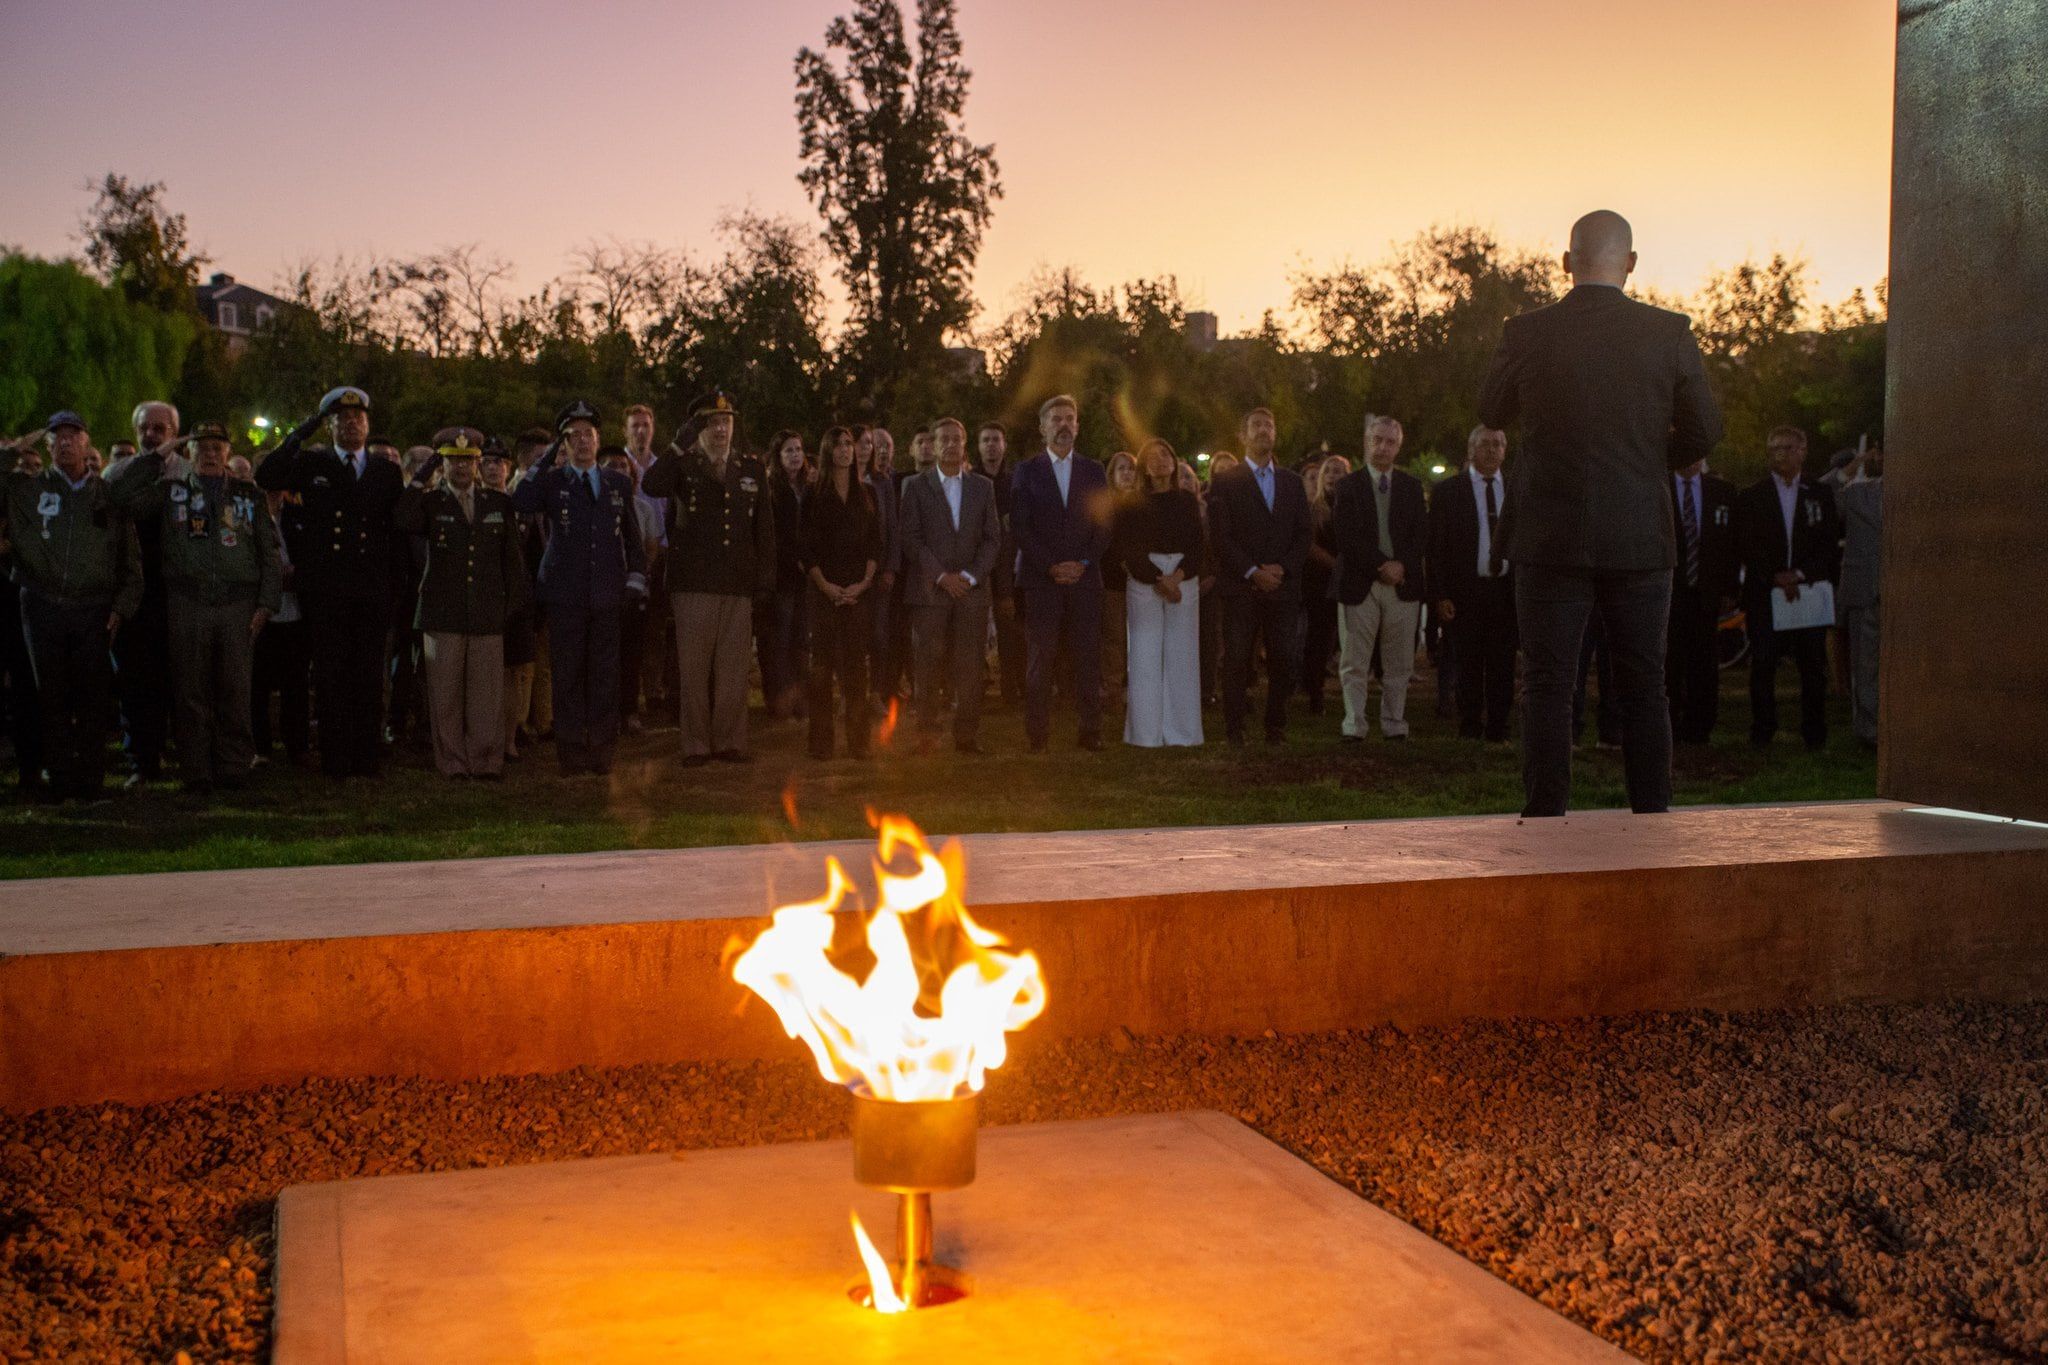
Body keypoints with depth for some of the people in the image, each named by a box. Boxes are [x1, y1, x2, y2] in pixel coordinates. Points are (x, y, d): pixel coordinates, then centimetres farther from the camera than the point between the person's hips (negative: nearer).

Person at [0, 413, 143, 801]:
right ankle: (61, 780, 11)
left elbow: (132, 560, 11)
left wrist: (123, 605, 1)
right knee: (52, 697, 4)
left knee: (94, 699, -1)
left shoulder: (109, 495, 10)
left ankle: (90, 781, 6)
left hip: (94, 610, 0)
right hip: (43, 607, 0)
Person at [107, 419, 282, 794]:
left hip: (238, 605, 0)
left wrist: (267, 603, 2)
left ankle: (235, 767, 10)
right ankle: (196, 773, 8)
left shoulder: (250, 495, 13)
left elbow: (270, 552, 11)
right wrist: (156, 457, 0)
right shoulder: (171, 489, 12)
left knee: (235, 692, 2)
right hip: (188, 605, 0)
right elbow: (120, 492, -1)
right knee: (191, 693, 2)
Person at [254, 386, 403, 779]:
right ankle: (335, 760, 5)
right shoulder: (311, 463, 8)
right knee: (330, 676, 0)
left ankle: (365, 758, 10)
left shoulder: (388, 471, 13)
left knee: (369, 677, 3)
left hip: (372, 591, 2)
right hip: (325, 591, -1)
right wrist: (299, 433, -10)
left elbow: (400, 526, 13)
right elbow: (265, 478, -8)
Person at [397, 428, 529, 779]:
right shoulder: (428, 502, 7)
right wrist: (422, 478, -11)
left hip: (488, 615, 1)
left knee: (487, 690, 0)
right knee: (445, 691, 1)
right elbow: (403, 522, -16)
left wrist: (514, 606, 8)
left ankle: (487, 760, 7)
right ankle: (452, 761, 8)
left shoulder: (499, 504, 12)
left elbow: (512, 558, 14)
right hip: (442, 614, -1)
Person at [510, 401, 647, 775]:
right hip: (565, 593, -2)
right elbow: (520, 502, -16)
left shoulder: (619, 484, 13)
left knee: (605, 674, 3)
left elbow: (632, 536, 18)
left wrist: (636, 578, 9)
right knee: (569, 674, 0)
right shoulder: (551, 481, 4)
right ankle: (571, 752, 6)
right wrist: (545, 460, -13)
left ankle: (601, 750, 10)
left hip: (607, 594, 2)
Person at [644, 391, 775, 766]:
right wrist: (682, 442, -19)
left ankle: (729, 742, 11)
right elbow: (652, 486, -17)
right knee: (693, 667, -1)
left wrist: (765, 577, 6)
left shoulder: (752, 470, 14)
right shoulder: (683, 465, 5)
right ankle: (696, 745, 5)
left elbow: (764, 527, 14)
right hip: (694, 583, -2)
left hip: (739, 584, 2)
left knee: (732, 667, 4)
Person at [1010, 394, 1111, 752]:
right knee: (1040, 658, -4)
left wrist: (1082, 564, -6)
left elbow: (1104, 526, 9)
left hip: (1085, 578, 2)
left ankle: (1090, 731, 2)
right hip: (1040, 579, -2)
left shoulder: (1094, 472, 13)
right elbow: (1020, 527, -1)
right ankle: (1038, 734, -1)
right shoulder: (1027, 471, 6)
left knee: (1088, 657, -3)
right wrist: (1051, 566, -10)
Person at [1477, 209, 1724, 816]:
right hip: (1640, 538, 1)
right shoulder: (1669, 333, -4)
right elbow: (1704, 431, 4)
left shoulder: (1527, 333, -5)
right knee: (1644, 689, 10)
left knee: (1547, 686, 4)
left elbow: (1491, 412, 10)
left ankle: (1546, 819, 3)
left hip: (1551, 537, -1)